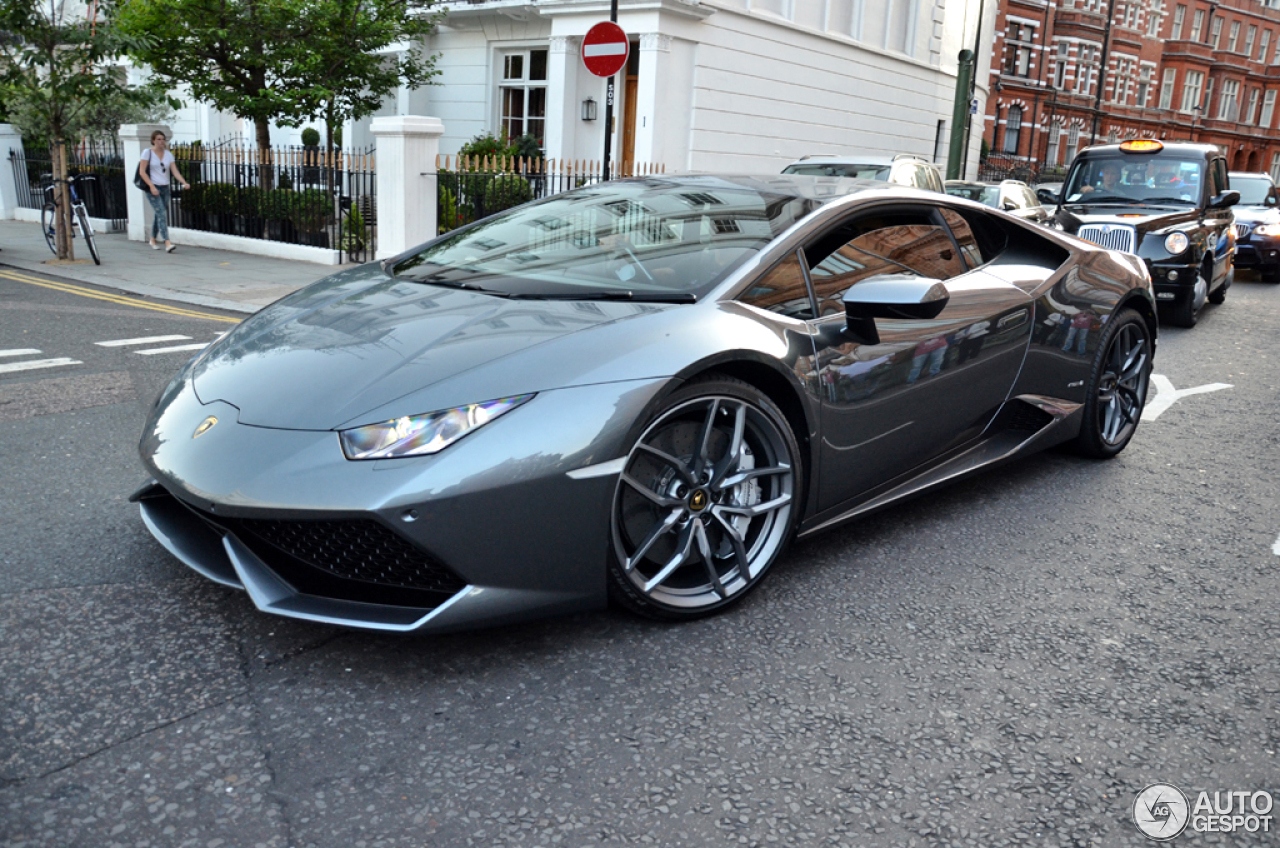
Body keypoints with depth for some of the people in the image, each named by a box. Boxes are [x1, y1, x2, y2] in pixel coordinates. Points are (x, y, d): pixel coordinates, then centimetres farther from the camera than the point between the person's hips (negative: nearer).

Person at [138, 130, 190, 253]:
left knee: (159, 215, 11)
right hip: (153, 188, -5)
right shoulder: (147, 152, -1)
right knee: (162, 213, -17)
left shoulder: (168, 154, 10)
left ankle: (153, 240, 29)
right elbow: (142, 172, -5)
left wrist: (184, 182, -17)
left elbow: (175, 171, 1)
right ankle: (167, 243, -26)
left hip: (165, 188, 5)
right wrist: (152, 186, -16)